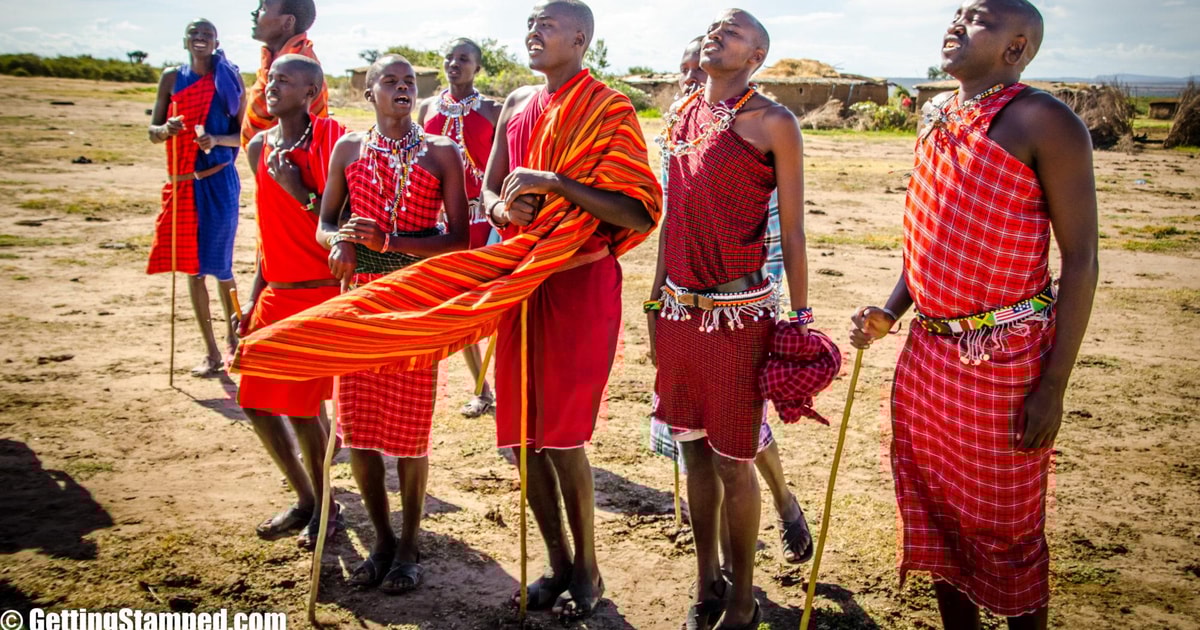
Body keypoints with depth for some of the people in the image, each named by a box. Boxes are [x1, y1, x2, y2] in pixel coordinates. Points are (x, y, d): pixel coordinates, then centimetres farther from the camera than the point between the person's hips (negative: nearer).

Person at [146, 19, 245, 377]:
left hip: (219, 181, -3)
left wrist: (216, 139, -20)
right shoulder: (171, 79, 7)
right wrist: (167, 129, -15)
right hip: (183, 183, 3)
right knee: (193, 267, 4)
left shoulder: (228, 79, 1)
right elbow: (152, 131, 8)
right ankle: (211, 352, 13)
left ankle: (232, 334, 25)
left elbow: (242, 134, 0)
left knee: (219, 265, 0)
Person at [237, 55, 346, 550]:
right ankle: (305, 499, 27)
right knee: (256, 402, 8)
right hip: (274, 295, 7)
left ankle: (325, 507, 19)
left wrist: (299, 189, -19)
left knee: (302, 406, -4)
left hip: (320, 293, -7)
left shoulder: (331, 142, -10)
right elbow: (269, 229, 16)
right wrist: (253, 300, 14)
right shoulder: (260, 147, 11)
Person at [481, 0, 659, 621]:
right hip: (521, 278, 7)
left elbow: (641, 213, -17)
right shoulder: (517, 106, 12)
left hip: (581, 283, -6)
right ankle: (558, 563, 27)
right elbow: (489, 187, 18)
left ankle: (587, 570, 18)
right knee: (525, 433, 9)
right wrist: (504, 206, -6)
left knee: (562, 435, -3)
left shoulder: (608, 109, -9)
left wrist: (554, 183, -23)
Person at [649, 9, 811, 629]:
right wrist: (656, 298, 16)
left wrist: (800, 318, -7)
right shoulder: (681, 114, 11)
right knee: (694, 450, 14)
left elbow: (792, 230, -6)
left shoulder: (772, 123, -6)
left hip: (738, 315, -6)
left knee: (732, 462, 3)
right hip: (679, 309, 6)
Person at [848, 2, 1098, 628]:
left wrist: (1053, 385, -17)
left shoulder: (1043, 121, -12)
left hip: (1003, 358, -7)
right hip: (927, 349, 7)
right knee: (936, 507, 17)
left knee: (1006, 523, 6)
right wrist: (889, 313, 7)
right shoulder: (937, 121, 11)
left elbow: (1081, 258, -13)